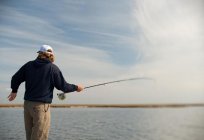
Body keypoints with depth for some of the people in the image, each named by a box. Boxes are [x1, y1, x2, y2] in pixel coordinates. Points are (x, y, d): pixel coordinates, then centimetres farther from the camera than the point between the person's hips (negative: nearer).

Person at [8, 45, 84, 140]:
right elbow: (63, 86, -6)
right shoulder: (53, 68, -8)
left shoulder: (29, 65, 6)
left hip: (27, 103, 6)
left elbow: (16, 78, 11)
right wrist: (76, 87, 10)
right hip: (41, 105, -6)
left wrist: (14, 91, 29)